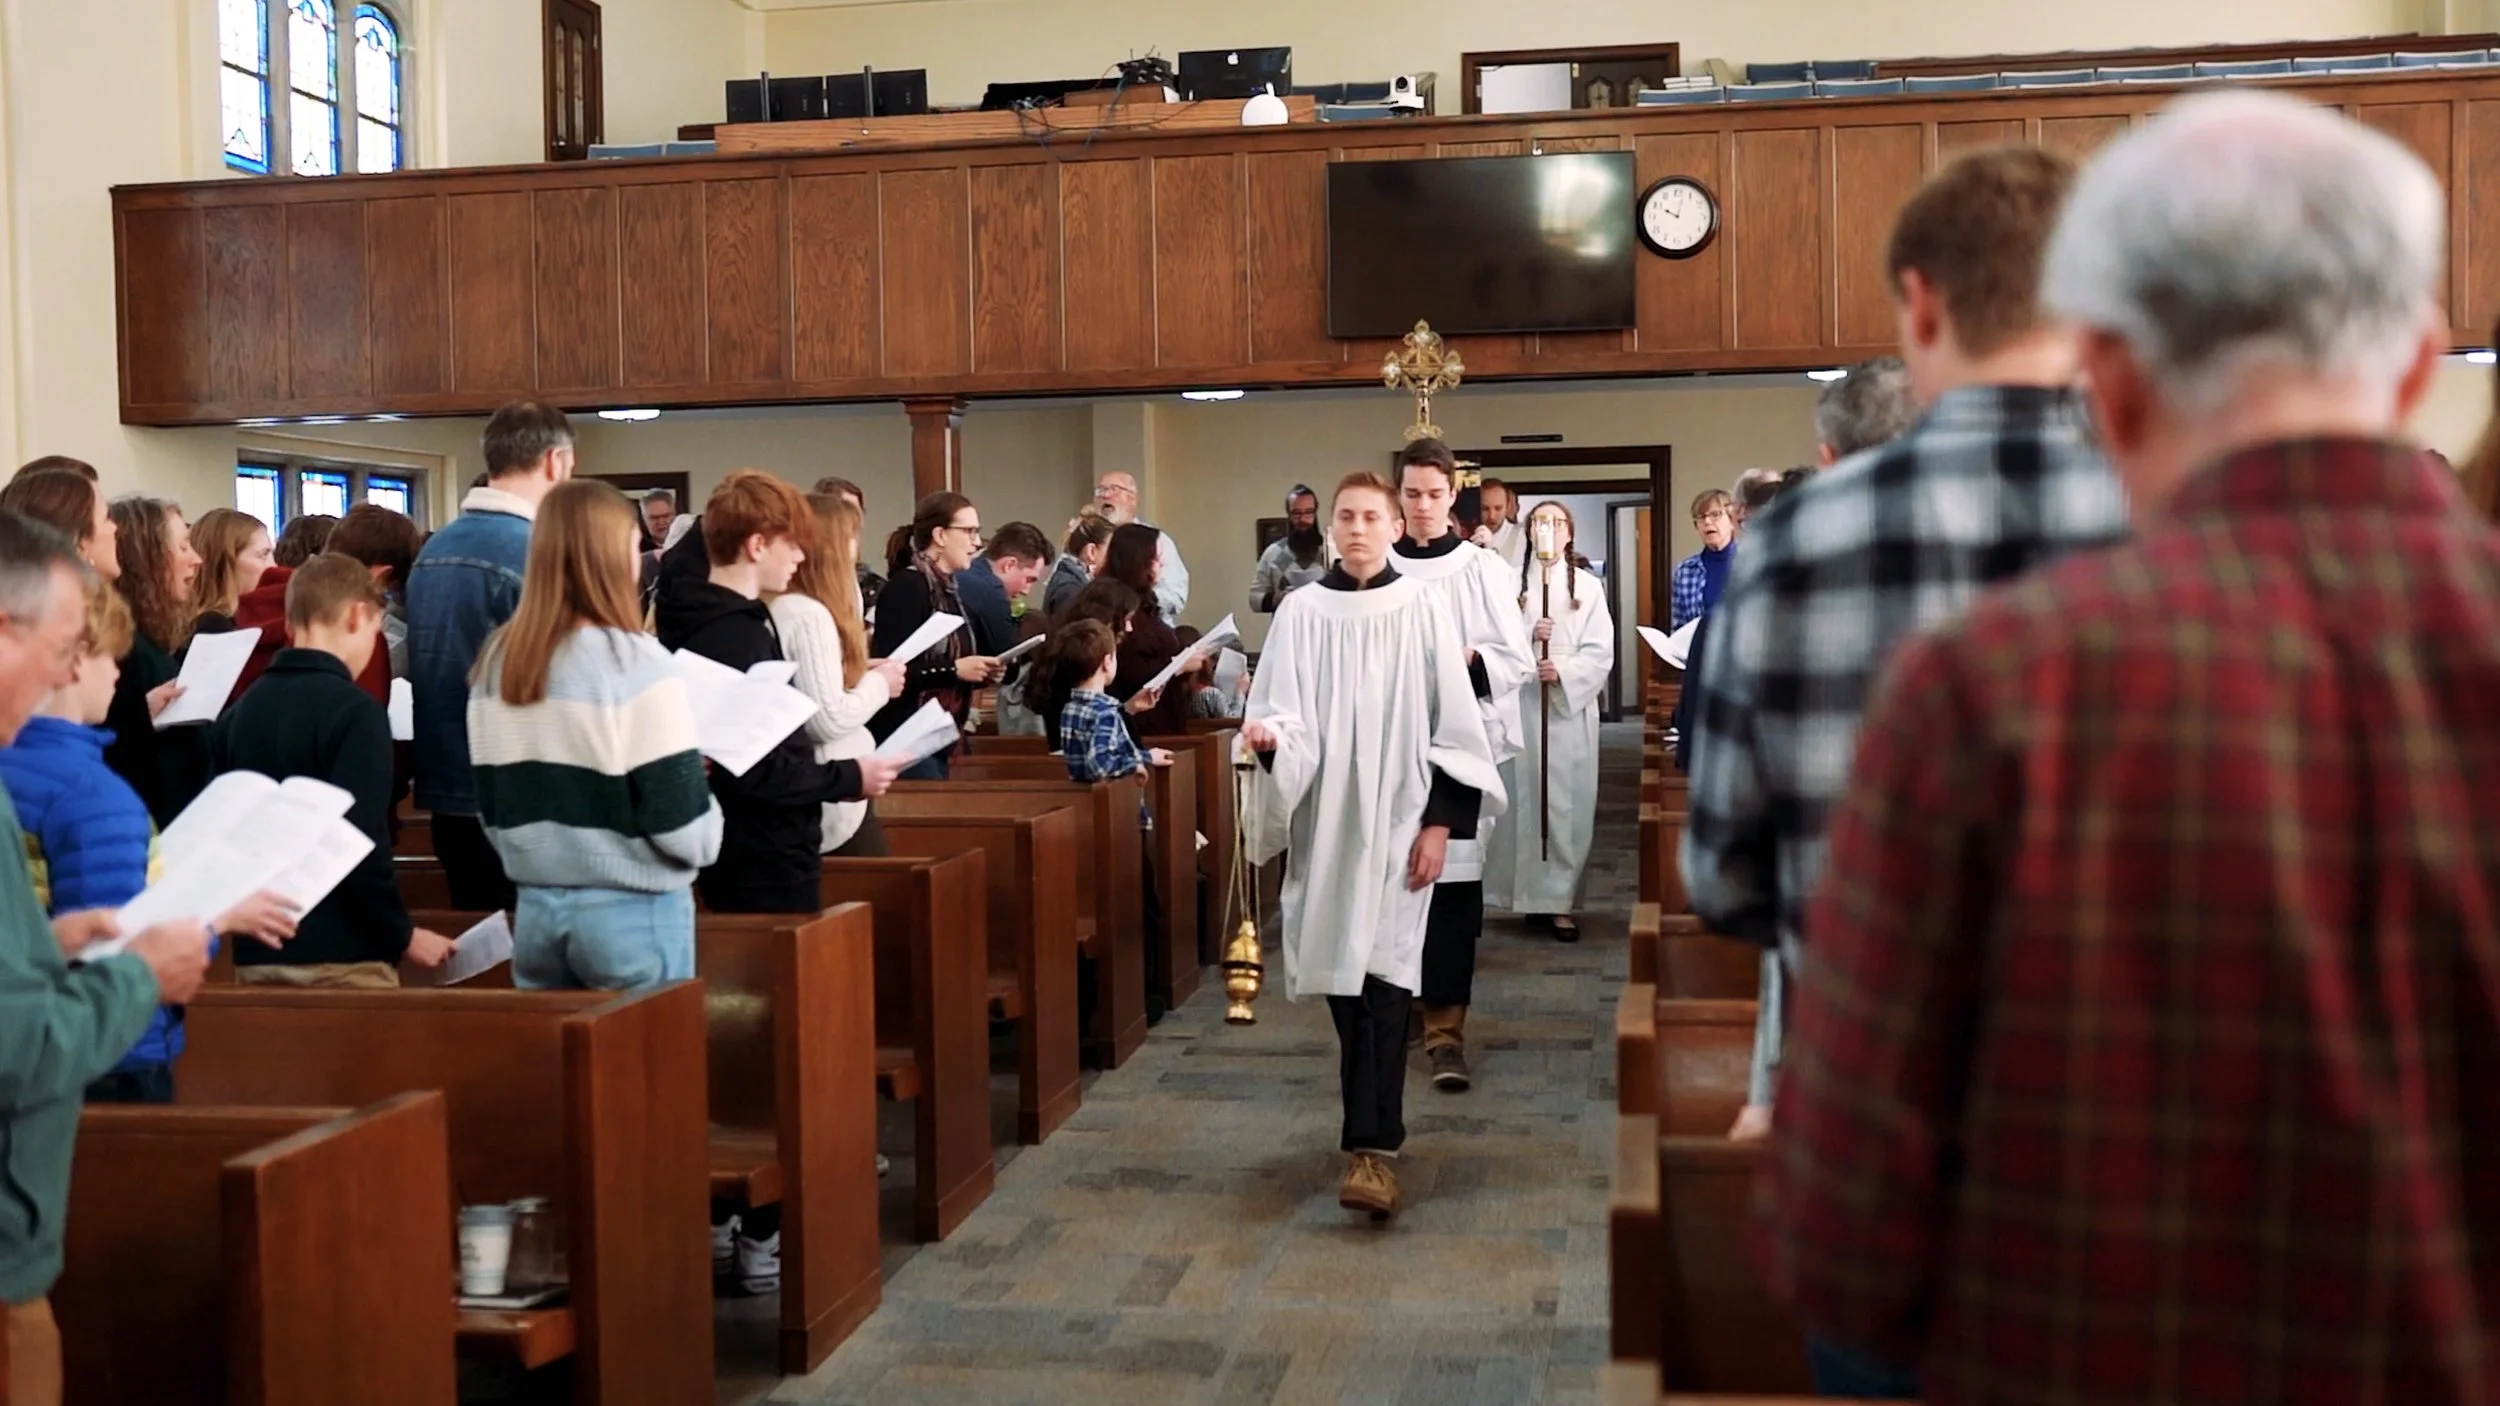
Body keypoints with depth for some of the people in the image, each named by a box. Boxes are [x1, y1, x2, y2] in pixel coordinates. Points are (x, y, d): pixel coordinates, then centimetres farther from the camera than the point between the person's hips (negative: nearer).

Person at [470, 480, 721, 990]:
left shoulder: (497, 661, 3)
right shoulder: (635, 663, -15)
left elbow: (491, 810, 11)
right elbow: (681, 827, -16)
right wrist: (709, 836, 4)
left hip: (536, 908, 6)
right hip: (632, 913, -6)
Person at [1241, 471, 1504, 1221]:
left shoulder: (1423, 609, 0)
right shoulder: (1300, 611, 3)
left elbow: (1453, 723, -1)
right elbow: (1289, 716, -2)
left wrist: (1439, 821, -8)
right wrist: (1269, 736, -26)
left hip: (1399, 820, -2)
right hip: (1326, 818, 2)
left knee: (1382, 980, -11)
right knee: (1343, 973, 10)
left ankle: (1371, 1149, -14)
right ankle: (1372, 1121, 29)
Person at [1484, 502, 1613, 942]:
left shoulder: (1588, 586, 6)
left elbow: (1600, 653, 0)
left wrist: (1564, 670, -16)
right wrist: (1529, 635, -15)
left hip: (1571, 707, 0)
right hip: (1521, 706, 0)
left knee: (1567, 803, -1)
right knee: (1523, 799, 0)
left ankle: (1561, 900, 1)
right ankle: (1531, 894, 7)